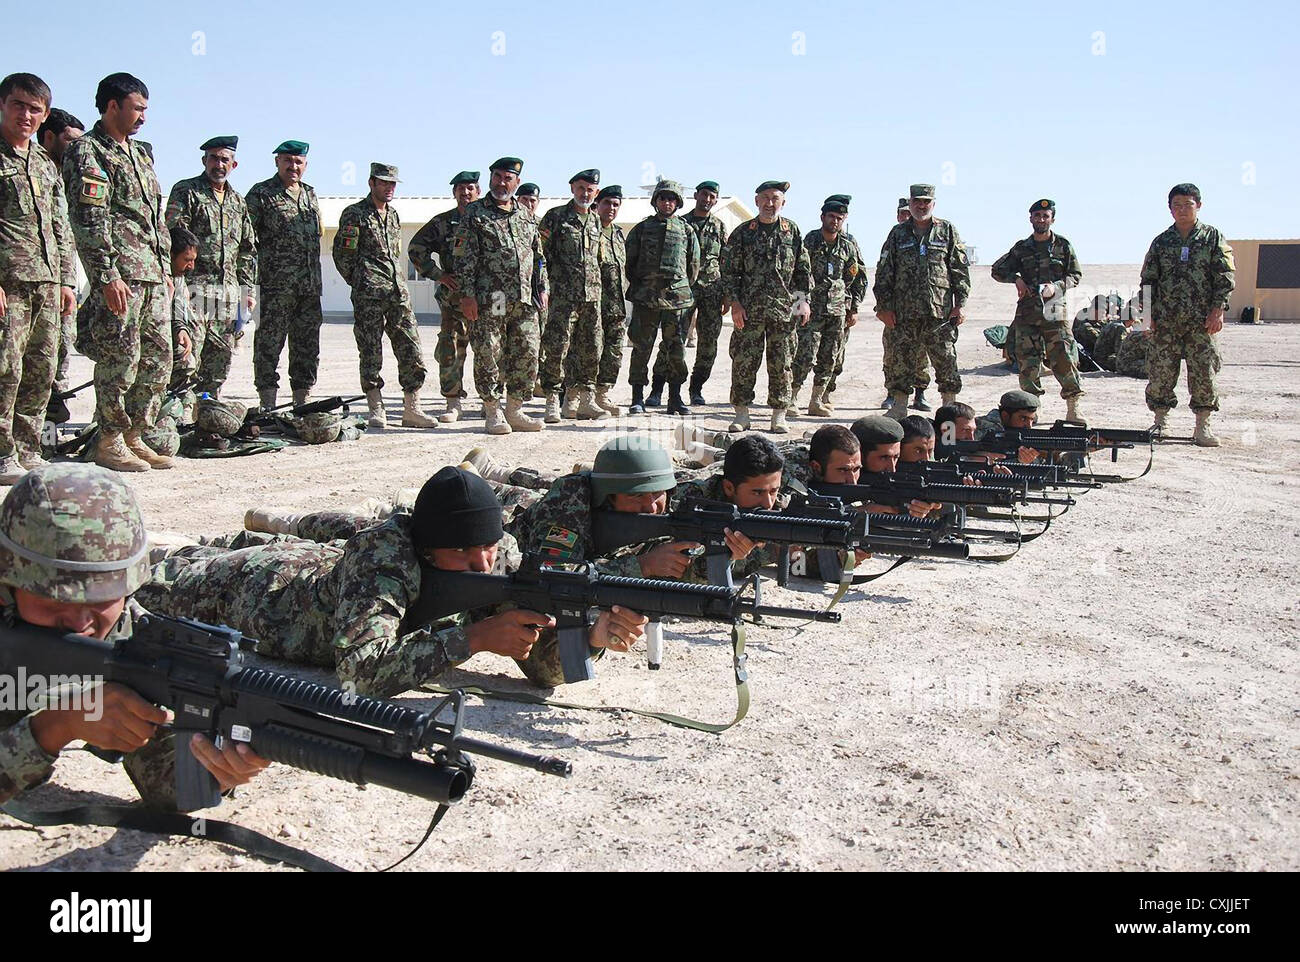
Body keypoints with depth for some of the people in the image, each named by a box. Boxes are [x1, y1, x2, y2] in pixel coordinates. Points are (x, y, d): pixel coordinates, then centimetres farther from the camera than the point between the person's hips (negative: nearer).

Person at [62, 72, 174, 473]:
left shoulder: (141, 153, 21)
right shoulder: (87, 152, -4)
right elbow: (89, 219, -13)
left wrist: (165, 268, 18)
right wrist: (108, 275, -20)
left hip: (152, 274, 8)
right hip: (119, 273, -8)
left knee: (159, 358, 8)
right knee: (122, 358, -7)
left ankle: (133, 436, 16)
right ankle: (109, 443, 3)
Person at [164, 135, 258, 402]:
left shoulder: (238, 201, 19)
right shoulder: (186, 191, 1)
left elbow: (248, 250, 22)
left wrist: (248, 289, 15)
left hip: (229, 289, 6)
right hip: (195, 285, -6)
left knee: (221, 359, 8)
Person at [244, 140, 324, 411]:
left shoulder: (310, 193, 17)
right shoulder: (260, 193, -1)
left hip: (310, 286, 6)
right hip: (275, 286, -6)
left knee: (307, 346, 9)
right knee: (269, 343, -3)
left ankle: (303, 403, 17)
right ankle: (268, 405, 1)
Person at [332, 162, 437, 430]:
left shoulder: (393, 215, 20)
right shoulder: (354, 213, -1)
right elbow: (342, 254, -2)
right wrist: (360, 283, 3)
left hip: (398, 292, 6)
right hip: (368, 296, -6)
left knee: (412, 350, 0)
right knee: (371, 353, -2)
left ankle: (411, 410, 5)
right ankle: (376, 411, 4)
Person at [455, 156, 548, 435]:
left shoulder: (527, 216, 18)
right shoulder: (474, 214, 2)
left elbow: (539, 256, 22)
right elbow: (464, 257, -3)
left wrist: (541, 289, 13)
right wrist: (467, 294, -11)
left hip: (524, 299, 5)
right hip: (488, 299, -5)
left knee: (528, 352, 3)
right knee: (488, 354, -3)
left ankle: (515, 411, 13)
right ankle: (493, 413, 7)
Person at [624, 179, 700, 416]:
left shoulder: (687, 231, 11)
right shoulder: (641, 228, 9)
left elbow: (693, 266, 16)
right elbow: (628, 261, 11)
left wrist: (681, 289, 13)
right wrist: (638, 286, 9)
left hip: (677, 297, 1)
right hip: (646, 298, -1)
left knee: (675, 348, 3)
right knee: (641, 347, -1)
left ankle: (675, 398, 10)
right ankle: (637, 398, 4)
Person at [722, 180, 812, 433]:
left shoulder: (793, 231, 8)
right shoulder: (742, 233, 4)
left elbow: (803, 269, 12)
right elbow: (730, 271, 4)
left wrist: (804, 299, 4)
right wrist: (735, 303, -5)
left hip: (784, 309, 1)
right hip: (749, 310, -1)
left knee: (781, 364, 4)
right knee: (743, 362, -2)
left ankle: (779, 417, 12)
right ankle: (742, 414, 8)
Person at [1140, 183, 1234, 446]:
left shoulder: (1213, 237, 7)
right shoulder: (1161, 242, 11)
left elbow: (1224, 277, 3)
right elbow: (1148, 280, 11)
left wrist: (1218, 310, -8)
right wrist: (1149, 316, 3)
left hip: (1202, 321, -1)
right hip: (1165, 321, 2)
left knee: (1204, 372, -3)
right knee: (1160, 372, 0)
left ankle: (1203, 426, 6)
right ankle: (1161, 422, 12)